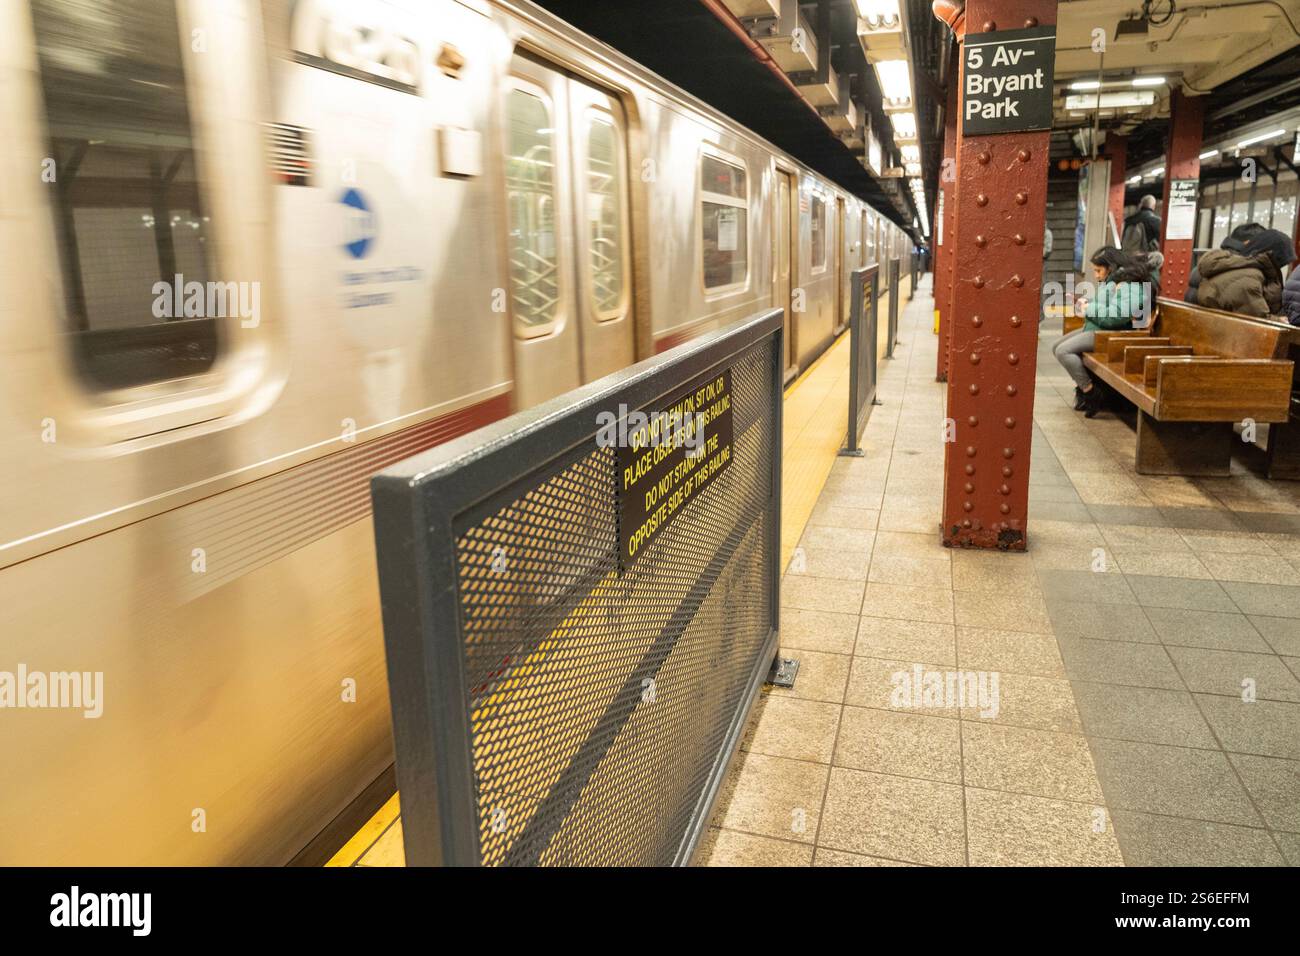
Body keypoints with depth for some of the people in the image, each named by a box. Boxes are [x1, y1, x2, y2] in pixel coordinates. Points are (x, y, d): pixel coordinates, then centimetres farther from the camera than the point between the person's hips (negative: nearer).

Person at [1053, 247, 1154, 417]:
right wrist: (1085, 302, 7)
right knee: (1057, 348, 6)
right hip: (1095, 328, 10)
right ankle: (1082, 385, 6)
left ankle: (1091, 392, -16)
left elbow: (1115, 317, -28)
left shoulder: (1128, 285, -17)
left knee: (1063, 351, -24)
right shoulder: (1111, 280, 13)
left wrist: (1089, 308, -16)